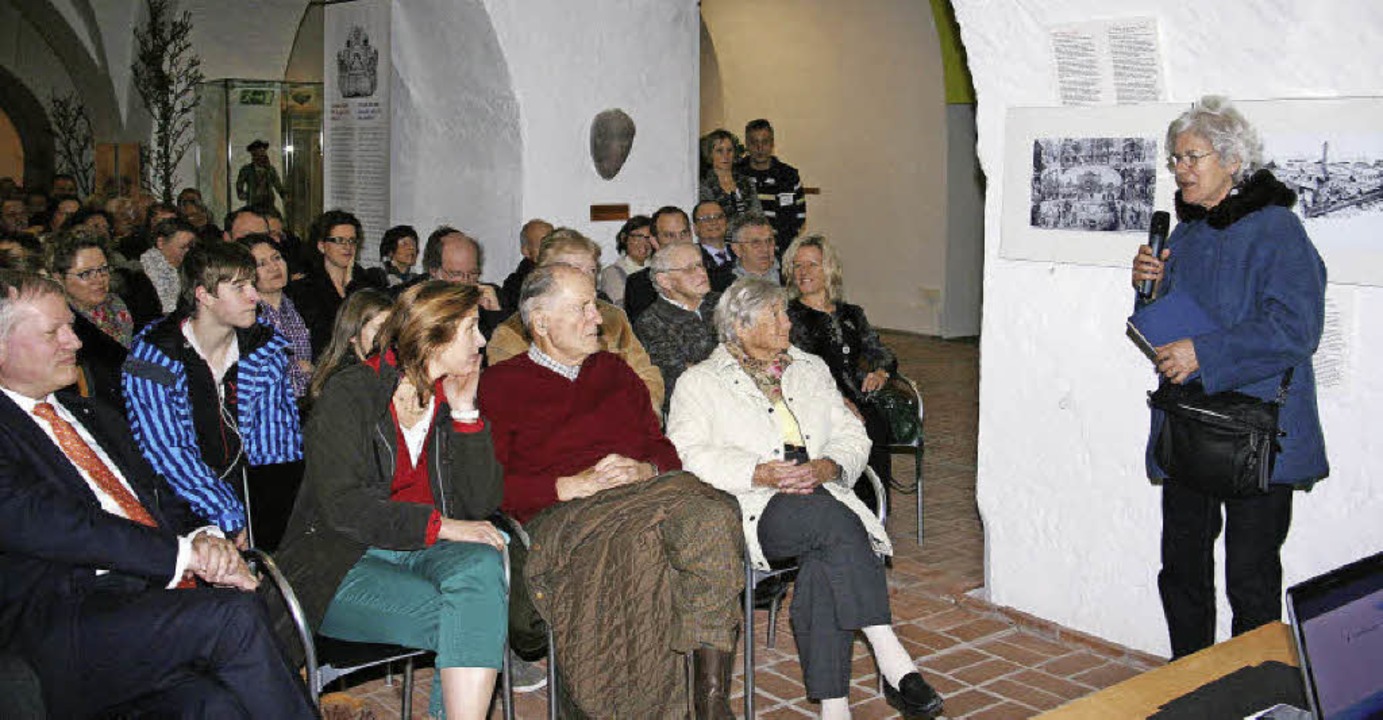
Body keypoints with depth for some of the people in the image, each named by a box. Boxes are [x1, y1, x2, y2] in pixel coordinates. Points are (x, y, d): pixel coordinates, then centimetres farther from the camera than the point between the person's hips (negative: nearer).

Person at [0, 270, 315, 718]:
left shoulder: (94, 415, 25)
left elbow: (160, 496, 22)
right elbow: (45, 524, -12)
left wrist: (201, 539, -2)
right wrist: (182, 554, -14)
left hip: (158, 592, 6)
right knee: (236, 614, -27)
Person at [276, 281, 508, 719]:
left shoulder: (452, 396, 10)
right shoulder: (349, 395, -6)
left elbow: (481, 503, 2)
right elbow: (343, 506, -17)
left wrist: (465, 412, -5)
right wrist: (439, 525, -21)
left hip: (420, 550, 5)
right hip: (339, 561, -5)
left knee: (483, 566, -30)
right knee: (466, 623, -30)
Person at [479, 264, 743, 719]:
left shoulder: (614, 371, 28)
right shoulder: (501, 385, 11)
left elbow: (663, 447, 23)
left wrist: (645, 470, 0)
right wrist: (569, 486, -10)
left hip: (645, 489, 4)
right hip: (559, 512, -4)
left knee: (713, 517, -31)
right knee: (638, 543, -39)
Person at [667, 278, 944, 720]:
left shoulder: (811, 370, 25)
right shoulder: (699, 382, 10)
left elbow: (852, 435, 16)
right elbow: (688, 453, -6)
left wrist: (827, 467, -7)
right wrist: (762, 473, -18)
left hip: (822, 497, 3)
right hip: (758, 512, -3)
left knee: (828, 556, -32)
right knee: (837, 522, -33)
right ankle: (894, 666, -31)